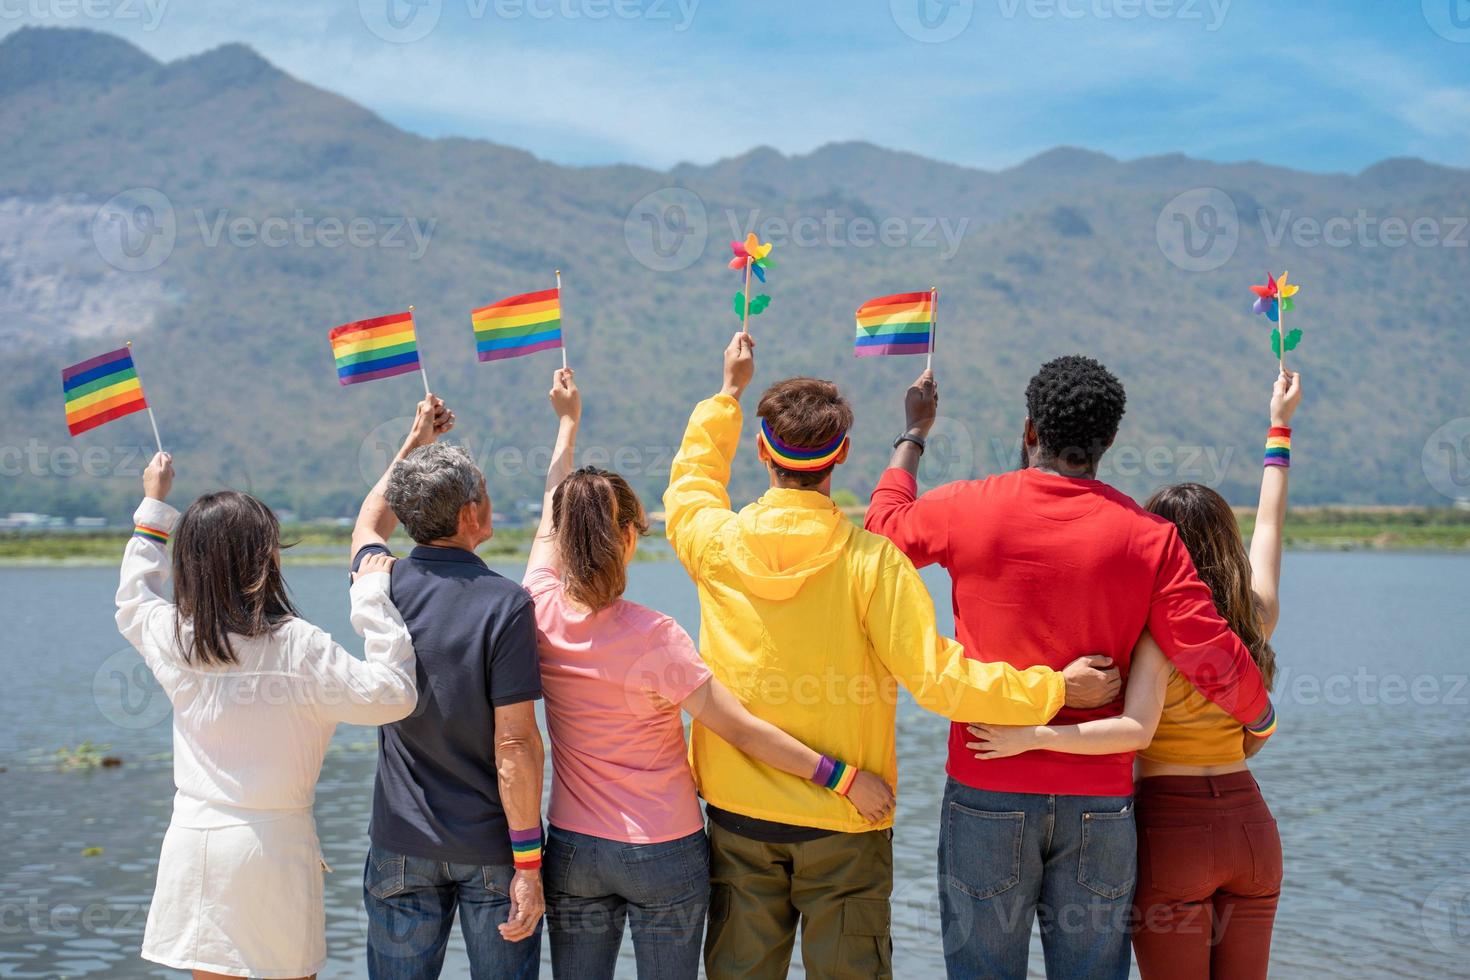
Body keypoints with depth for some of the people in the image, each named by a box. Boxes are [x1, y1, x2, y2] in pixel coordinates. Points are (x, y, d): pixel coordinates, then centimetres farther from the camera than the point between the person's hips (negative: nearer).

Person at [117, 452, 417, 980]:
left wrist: (154, 503, 31)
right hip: (274, 845, -4)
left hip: (193, 837, 4)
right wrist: (373, 598, -12)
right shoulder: (299, 647, -14)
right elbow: (390, 694, -17)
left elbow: (133, 598, 23)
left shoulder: (174, 638, 0)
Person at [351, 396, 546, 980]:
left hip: (402, 844, 4)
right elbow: (515, 744, -18)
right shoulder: (505, 605, -17)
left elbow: (370, 524, 23)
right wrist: (528, 864, -13)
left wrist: (416, 441, 33)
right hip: (490, 852, -4)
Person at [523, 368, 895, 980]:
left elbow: (552, 510, 12)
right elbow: (740, 730, -19)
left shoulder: (542, 613, -6)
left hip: (573, 853, 4)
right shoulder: (652, 637, -19)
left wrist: (568, 420, 27)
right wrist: (845, 778, -14)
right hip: (663, 855, -4)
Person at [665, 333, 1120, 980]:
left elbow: (690, 478, 19)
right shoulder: (870, 560, -15)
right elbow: (934, 676, -20)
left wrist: (729, 392, 32)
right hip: (843, 827, -2)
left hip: (737, 813, 3)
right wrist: (1054, 689, -11)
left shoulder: (717, 543, -6)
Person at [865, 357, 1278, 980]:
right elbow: (1212, 657, -7)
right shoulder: (1148, 536, -4)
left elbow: (885, 527, 18)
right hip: (1100, 804, 1)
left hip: (989, 794, -1)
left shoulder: (965, 509, -4)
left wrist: (913, 435, 32)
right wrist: (1260, 719, 14)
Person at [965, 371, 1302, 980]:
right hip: (1251, 823, 6)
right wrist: (1280, 428, 33)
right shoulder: (1257, 620, 4)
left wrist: (1031, 736, -28)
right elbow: (1268, 527, 21)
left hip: (1173, 829, -6)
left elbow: (1135, 729, -27)